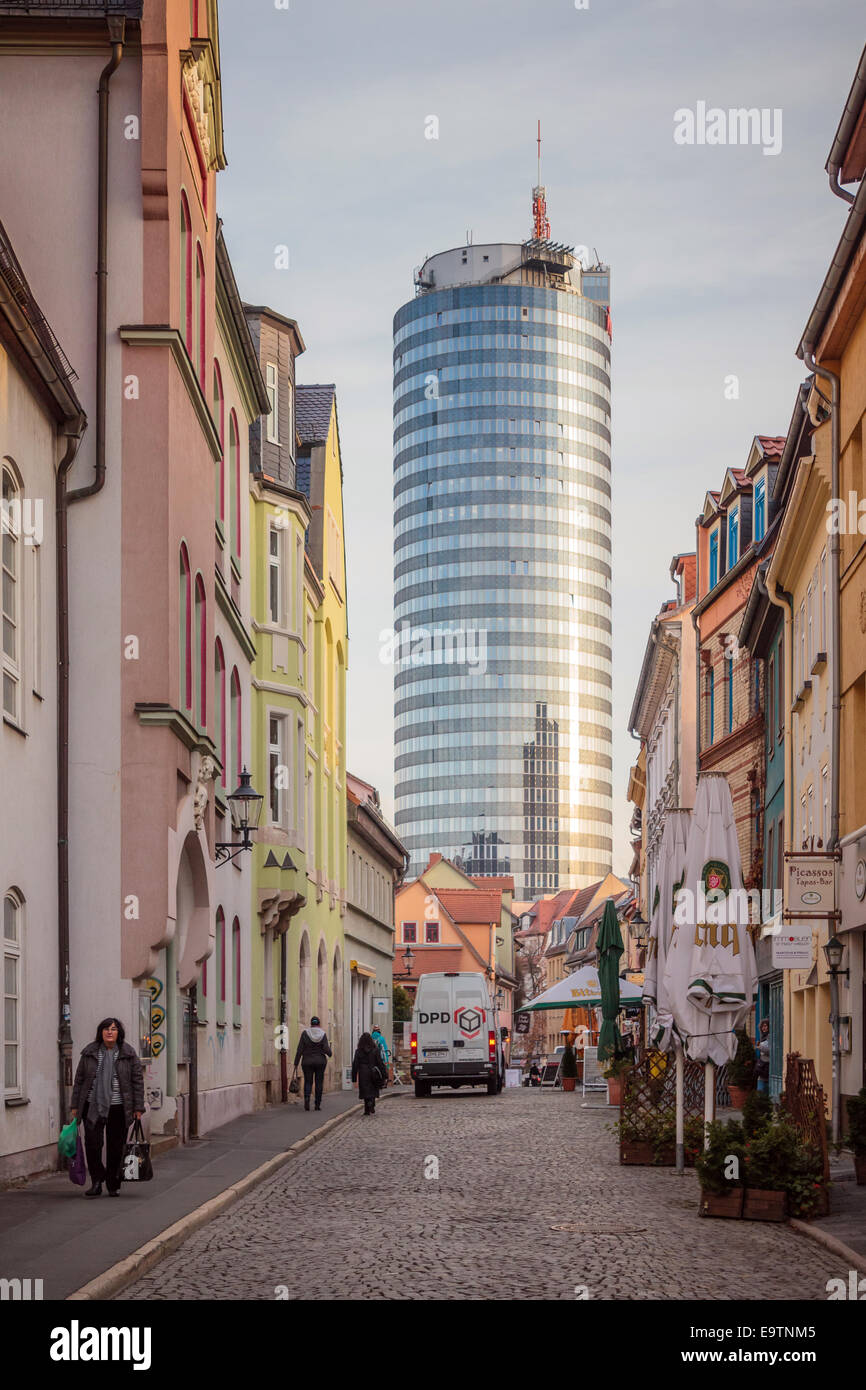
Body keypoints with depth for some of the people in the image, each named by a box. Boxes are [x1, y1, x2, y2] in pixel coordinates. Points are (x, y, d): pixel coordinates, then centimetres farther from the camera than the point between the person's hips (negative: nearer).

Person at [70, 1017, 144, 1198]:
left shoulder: (128, 1054, 3)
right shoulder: (89, 1053, 5)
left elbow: (138, 1080, 4)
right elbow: (79, 1080, 10)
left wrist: (138, 1108, 0)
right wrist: (75, 1106, 8)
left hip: (118, 1108, -1)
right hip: (93, 1106, 1)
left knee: (116, 1147, 3)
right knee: (92, 1143, -11)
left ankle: (113, 1186, 16)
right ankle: (97, 1181, 2)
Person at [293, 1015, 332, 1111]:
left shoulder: (305, 1033, -6)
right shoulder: (323, 1034, -5)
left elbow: (300, 1050, -7)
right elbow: (326, 1049, -11)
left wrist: (296, 1063, -3)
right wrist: (330, 1054, 12)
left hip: (307, 1062, 0)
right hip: (320, 1062, 0)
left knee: (308, 1082, 8)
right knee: (319, 1083, 10)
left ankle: (307, 1097, -19)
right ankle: (318, 1104, 9)